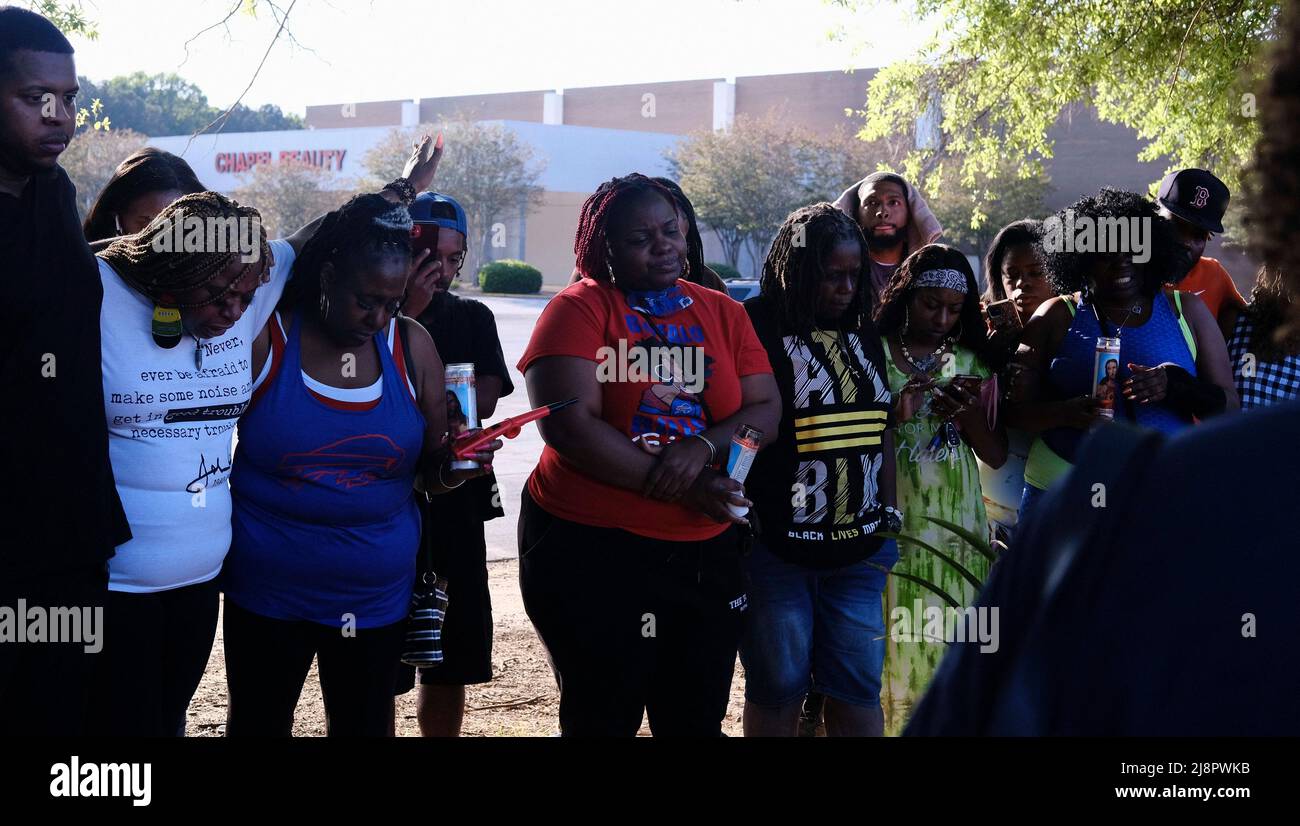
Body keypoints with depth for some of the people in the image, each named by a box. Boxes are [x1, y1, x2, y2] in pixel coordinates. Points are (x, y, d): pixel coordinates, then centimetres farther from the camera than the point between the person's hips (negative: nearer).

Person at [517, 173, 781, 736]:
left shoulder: (723, 313, 9)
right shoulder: (579, 310, -6)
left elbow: (766, 409, 3)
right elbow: (570, 427, -17)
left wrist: (703, 446, -18)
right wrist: (680, 488, -18)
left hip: (705, 553, 5)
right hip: (590, 548, -4)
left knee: (698, 720, 13)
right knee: (604, 720, 6)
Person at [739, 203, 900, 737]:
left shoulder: (863, 332, 11)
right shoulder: (756, 326, -9)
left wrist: (890, 511, 18)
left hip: (860, 550, 6)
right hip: (777, 548, -5)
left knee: (858, 691, 9)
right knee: (778, 691, 6)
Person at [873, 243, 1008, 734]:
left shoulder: (970, 362, 11)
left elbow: (997, 456, 8)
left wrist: (966, 412, -8)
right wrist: (893, 415, -20)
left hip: (956, 531, 3)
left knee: (948, 649, 3)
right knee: (892, 650, -2)